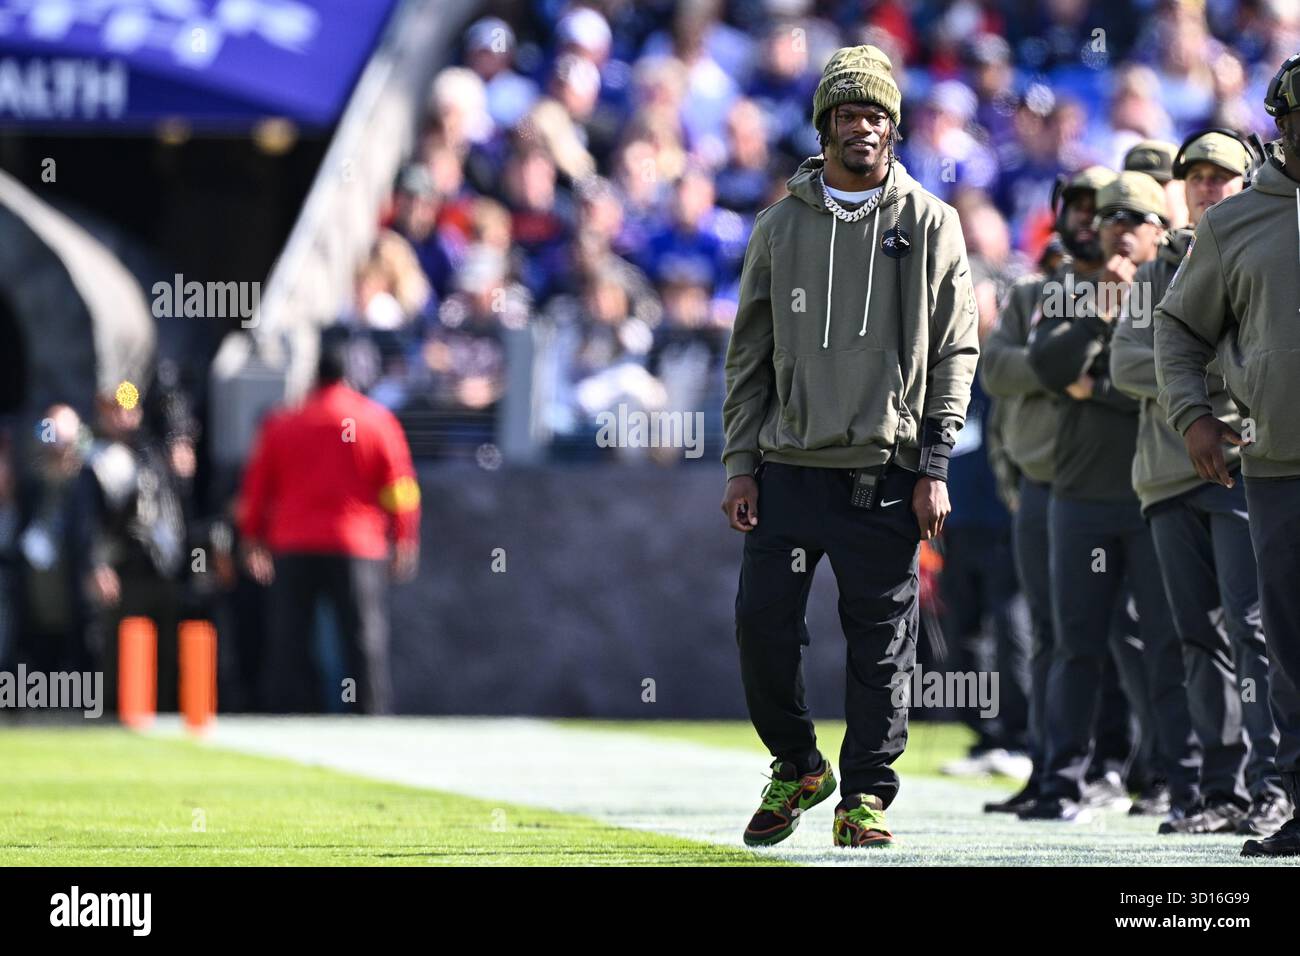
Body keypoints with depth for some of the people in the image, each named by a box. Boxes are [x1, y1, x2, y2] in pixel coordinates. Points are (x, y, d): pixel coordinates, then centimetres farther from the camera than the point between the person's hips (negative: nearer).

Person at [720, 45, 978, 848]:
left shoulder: (929, 224, 4)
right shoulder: (781, 226, 10)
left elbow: (955, 352, 3)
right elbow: (750, 353, 12)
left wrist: (934, 467, -5)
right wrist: (740, 464, 4)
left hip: (885, 473, -2)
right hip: (788, 468, 2)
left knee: (882, 641, -1)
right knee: (763, 623, -2)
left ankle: (867, 793, 9)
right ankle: (798, 767, 18)